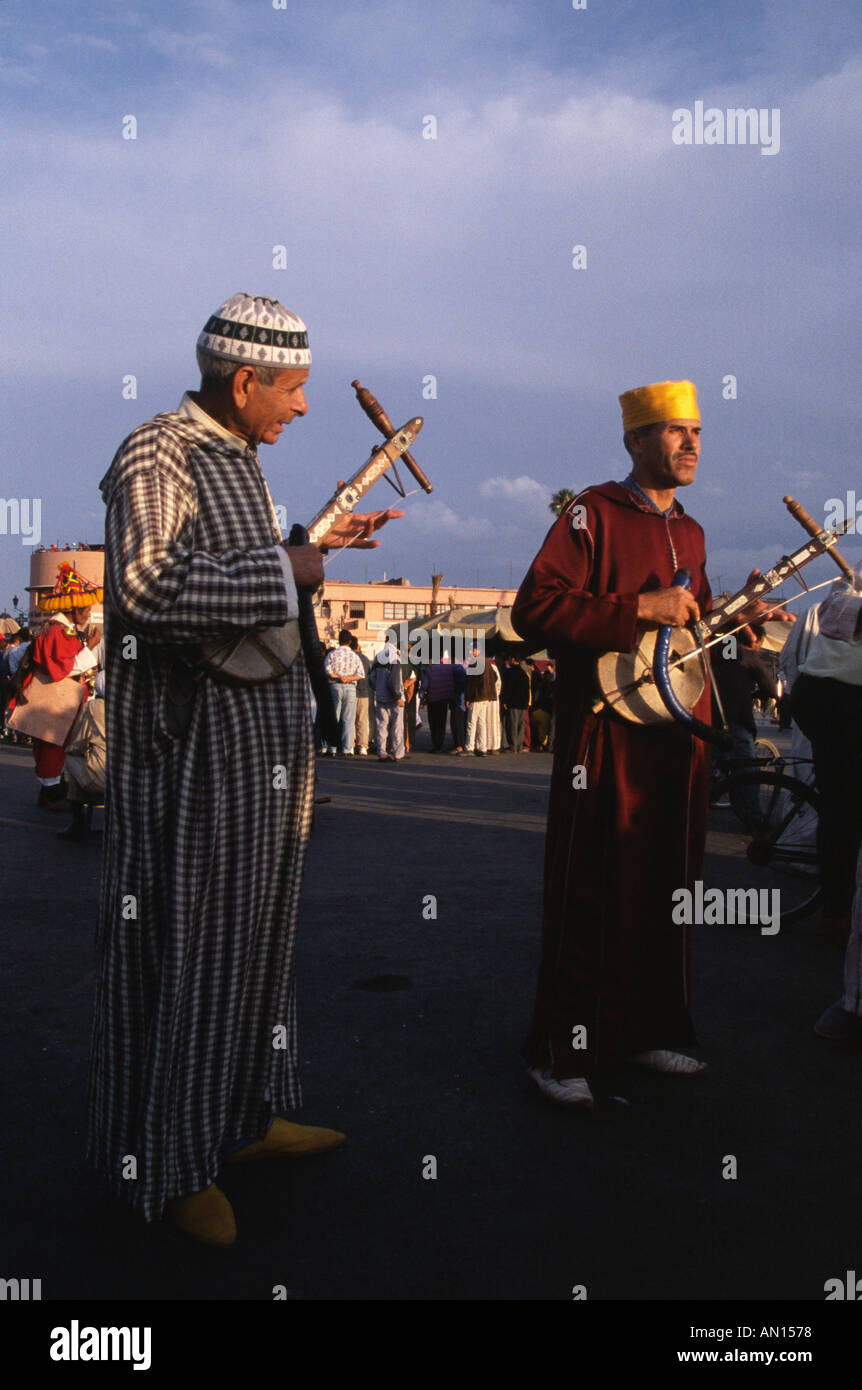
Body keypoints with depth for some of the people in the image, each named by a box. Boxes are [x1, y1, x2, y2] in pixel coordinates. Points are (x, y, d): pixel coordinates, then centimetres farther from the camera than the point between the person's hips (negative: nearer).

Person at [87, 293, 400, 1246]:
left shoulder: (235, 457, 15)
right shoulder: (156, 456, -14)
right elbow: (146, 588, -29)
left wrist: (317, 541, 23)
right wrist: (283, 571, -22)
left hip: (259, 744, 10)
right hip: (191, 750, -10)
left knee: (253, 933, 17)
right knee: (184, 947, 0)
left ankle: (243, 1116, 32)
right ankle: (168, 1164, 16)